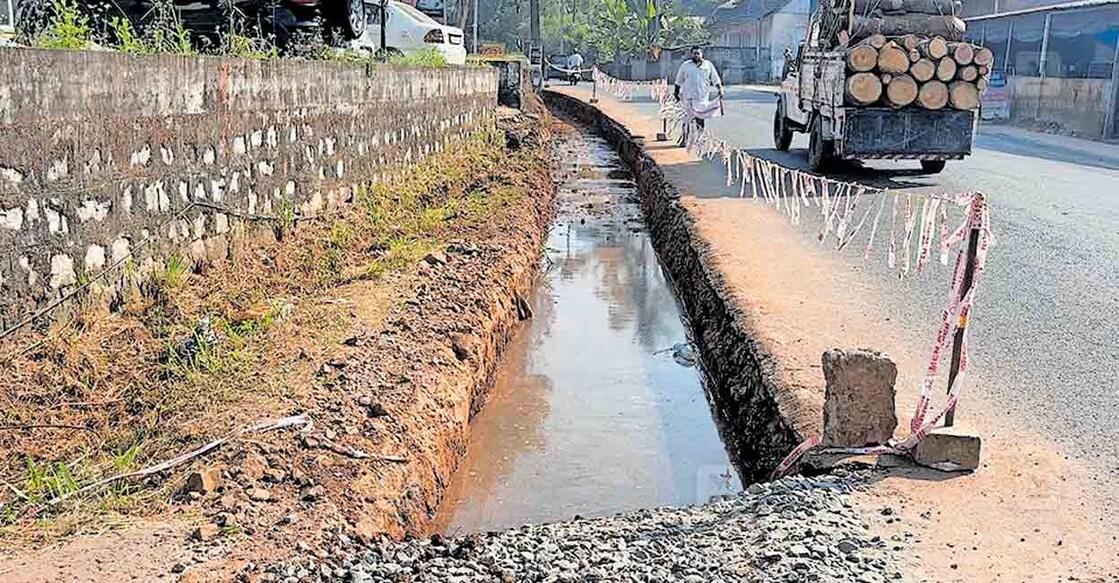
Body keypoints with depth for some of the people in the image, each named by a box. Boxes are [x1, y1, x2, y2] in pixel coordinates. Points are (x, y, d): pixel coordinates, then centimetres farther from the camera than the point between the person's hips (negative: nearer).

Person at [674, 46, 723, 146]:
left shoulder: (708, 65, 8)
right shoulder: (685, 65, 6)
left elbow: (715, 79, 10)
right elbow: (678, 81, 11)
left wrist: (720, 89, -1)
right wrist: (676, 93, 10)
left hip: (703, 97, 1)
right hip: (689, 97, -1)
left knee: (700, 119, 6)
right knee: (687, 119, -6)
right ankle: (685, 138, 0)